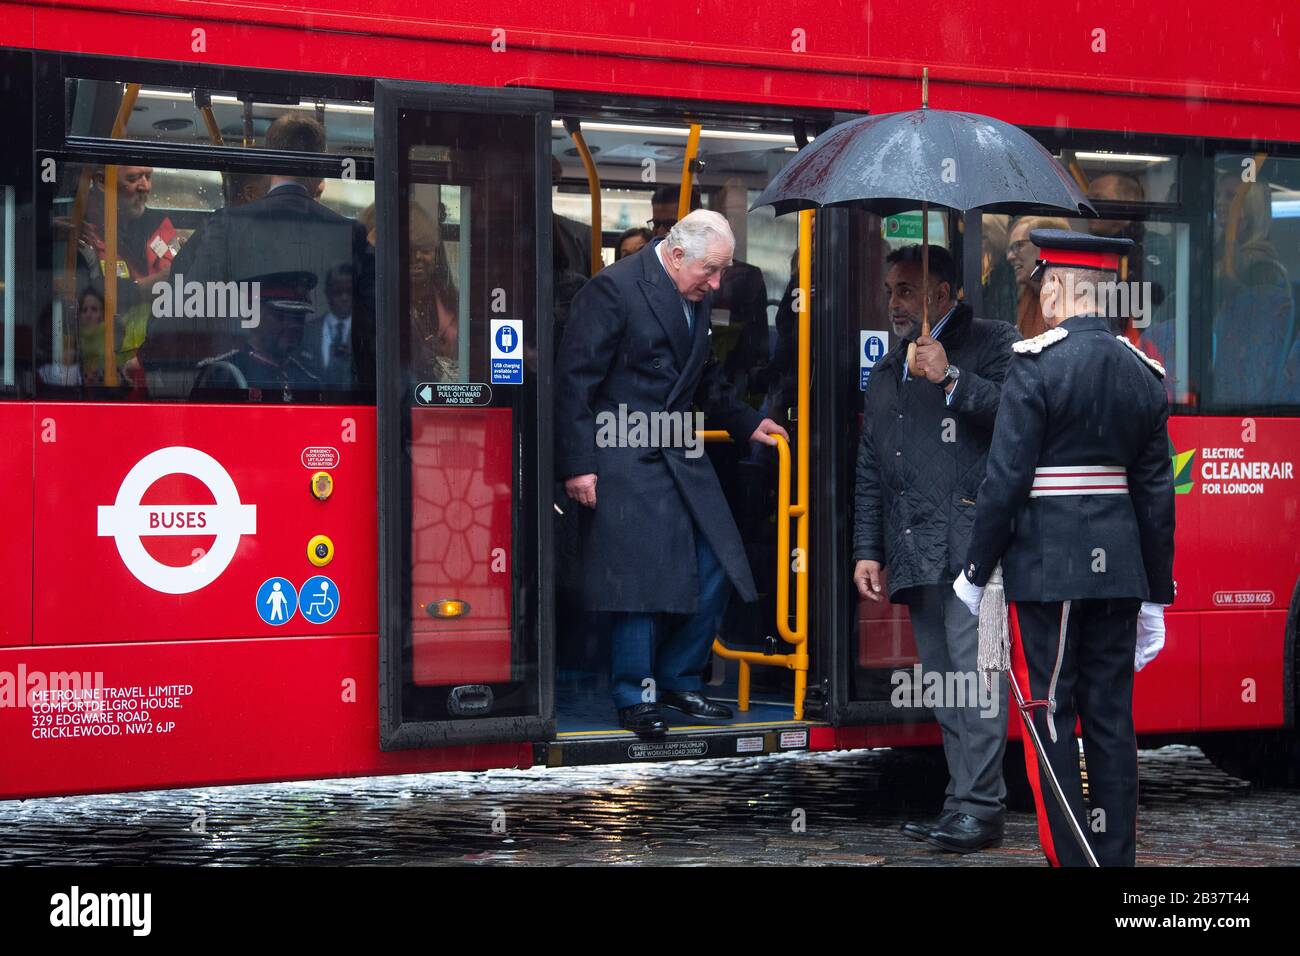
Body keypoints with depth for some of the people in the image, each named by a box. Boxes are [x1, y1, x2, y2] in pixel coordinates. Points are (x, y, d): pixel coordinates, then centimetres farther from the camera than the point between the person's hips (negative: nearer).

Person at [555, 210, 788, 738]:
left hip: (682, 456, 8)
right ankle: (635, 698, 7)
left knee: (714, 568, 4)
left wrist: (746, 423, 18)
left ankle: (678, 680, 18)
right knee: (638, 573, -6)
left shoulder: (696, 298, 11)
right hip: (624, 461, -8)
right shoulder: (613, 289, -13)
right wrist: (577, 465, -16)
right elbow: (575, 380, -14)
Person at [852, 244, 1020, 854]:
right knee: (943, 683, 6)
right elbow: (870, 473, 26)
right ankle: (962, 806, 9)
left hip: (970, 543, -7)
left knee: (973, 673, -13)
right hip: (916, 552, 7)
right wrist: (866, 549, 19)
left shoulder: (991, 343, 5)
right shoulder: (886, 373, 25)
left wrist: (951, 379, -12)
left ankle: (979, 808, -13)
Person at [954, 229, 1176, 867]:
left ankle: (1069, 857, -1)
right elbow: (1156, 492, 10)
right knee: (1111, 718, 10)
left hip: (1047, 569, -6)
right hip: (1120, 570, 6)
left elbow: (1006, 478, -13)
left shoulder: (1036, 365, -10)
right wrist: (1156, 594, 15)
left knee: (1050, 718, -1)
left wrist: (976, 570, -3)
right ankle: (1116, 855, 13)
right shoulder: (1144, 373, 8)